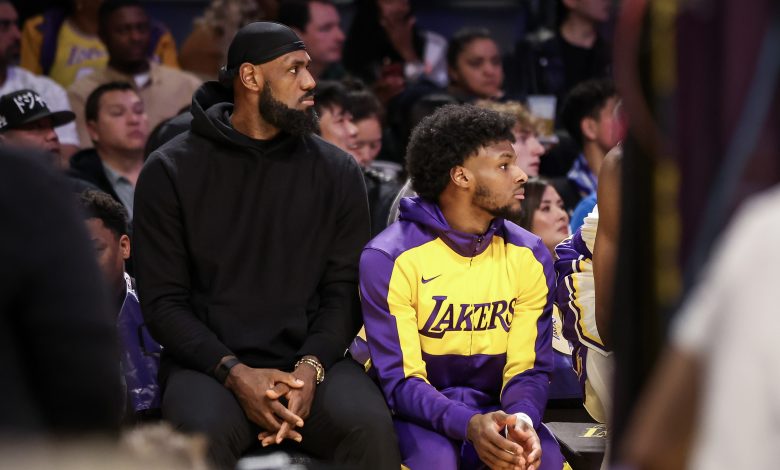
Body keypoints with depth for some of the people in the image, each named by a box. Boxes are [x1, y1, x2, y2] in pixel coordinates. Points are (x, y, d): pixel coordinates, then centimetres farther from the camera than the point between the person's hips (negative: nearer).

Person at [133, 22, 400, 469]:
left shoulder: (338, 171, 8)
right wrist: (235, 373, -16)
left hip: (311, 361, 1)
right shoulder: (170, 171, 2)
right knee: (203, 433, -35)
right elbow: (163, 300, -1)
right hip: (209, 362, -1)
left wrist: (310, 368, -15)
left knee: (371, 427, -30)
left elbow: (345, 290, 5)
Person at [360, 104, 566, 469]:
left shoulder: (529, 257, 0)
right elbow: (401, 380, -16)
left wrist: (522, 420, -26)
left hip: (494, 408, 3)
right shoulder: (389, 258, -13)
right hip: (418, 413, -3)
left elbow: (530, 369, -1)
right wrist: (469, 424, -35)